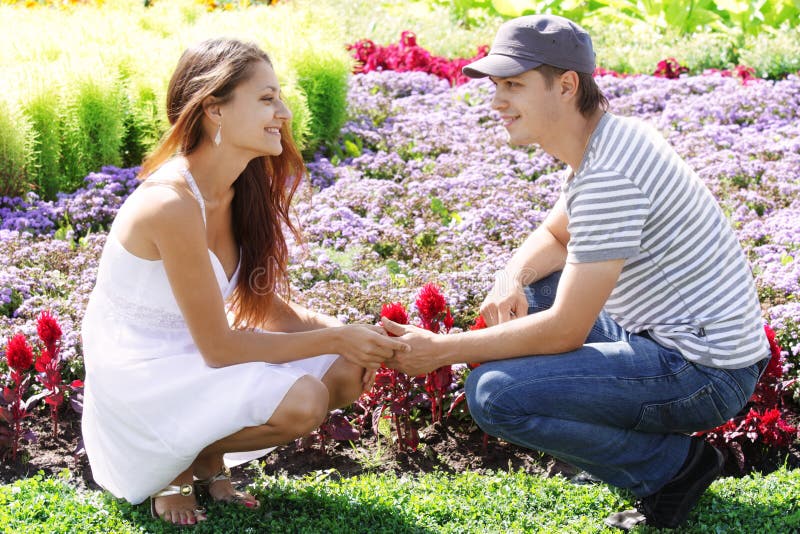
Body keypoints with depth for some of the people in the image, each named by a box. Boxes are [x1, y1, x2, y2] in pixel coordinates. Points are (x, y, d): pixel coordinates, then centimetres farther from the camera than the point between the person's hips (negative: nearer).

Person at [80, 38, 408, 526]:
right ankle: (173, 464, -1)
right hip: (140, 374, -9)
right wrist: (334, 340, -19)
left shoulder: (243, 189, 0)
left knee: (347, 372, -5)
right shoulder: (172, 203, -27)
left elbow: (265, 307, 5)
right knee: (301, 400, -27)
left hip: (192, 355, 9)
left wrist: (345, 333, -12)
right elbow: (219, 347, -23)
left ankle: (207, 457, 10)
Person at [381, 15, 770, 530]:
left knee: (494, 393, -21)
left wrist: (441, 350, -17)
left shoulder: (610, 176, -24)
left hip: (704, 372, -10)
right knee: (528, 293, 24)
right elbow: (555, 235, 23)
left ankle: (672, 463, -4)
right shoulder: (604, 140, 7)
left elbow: (564, 331, -24)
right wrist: (512, 280, 0)